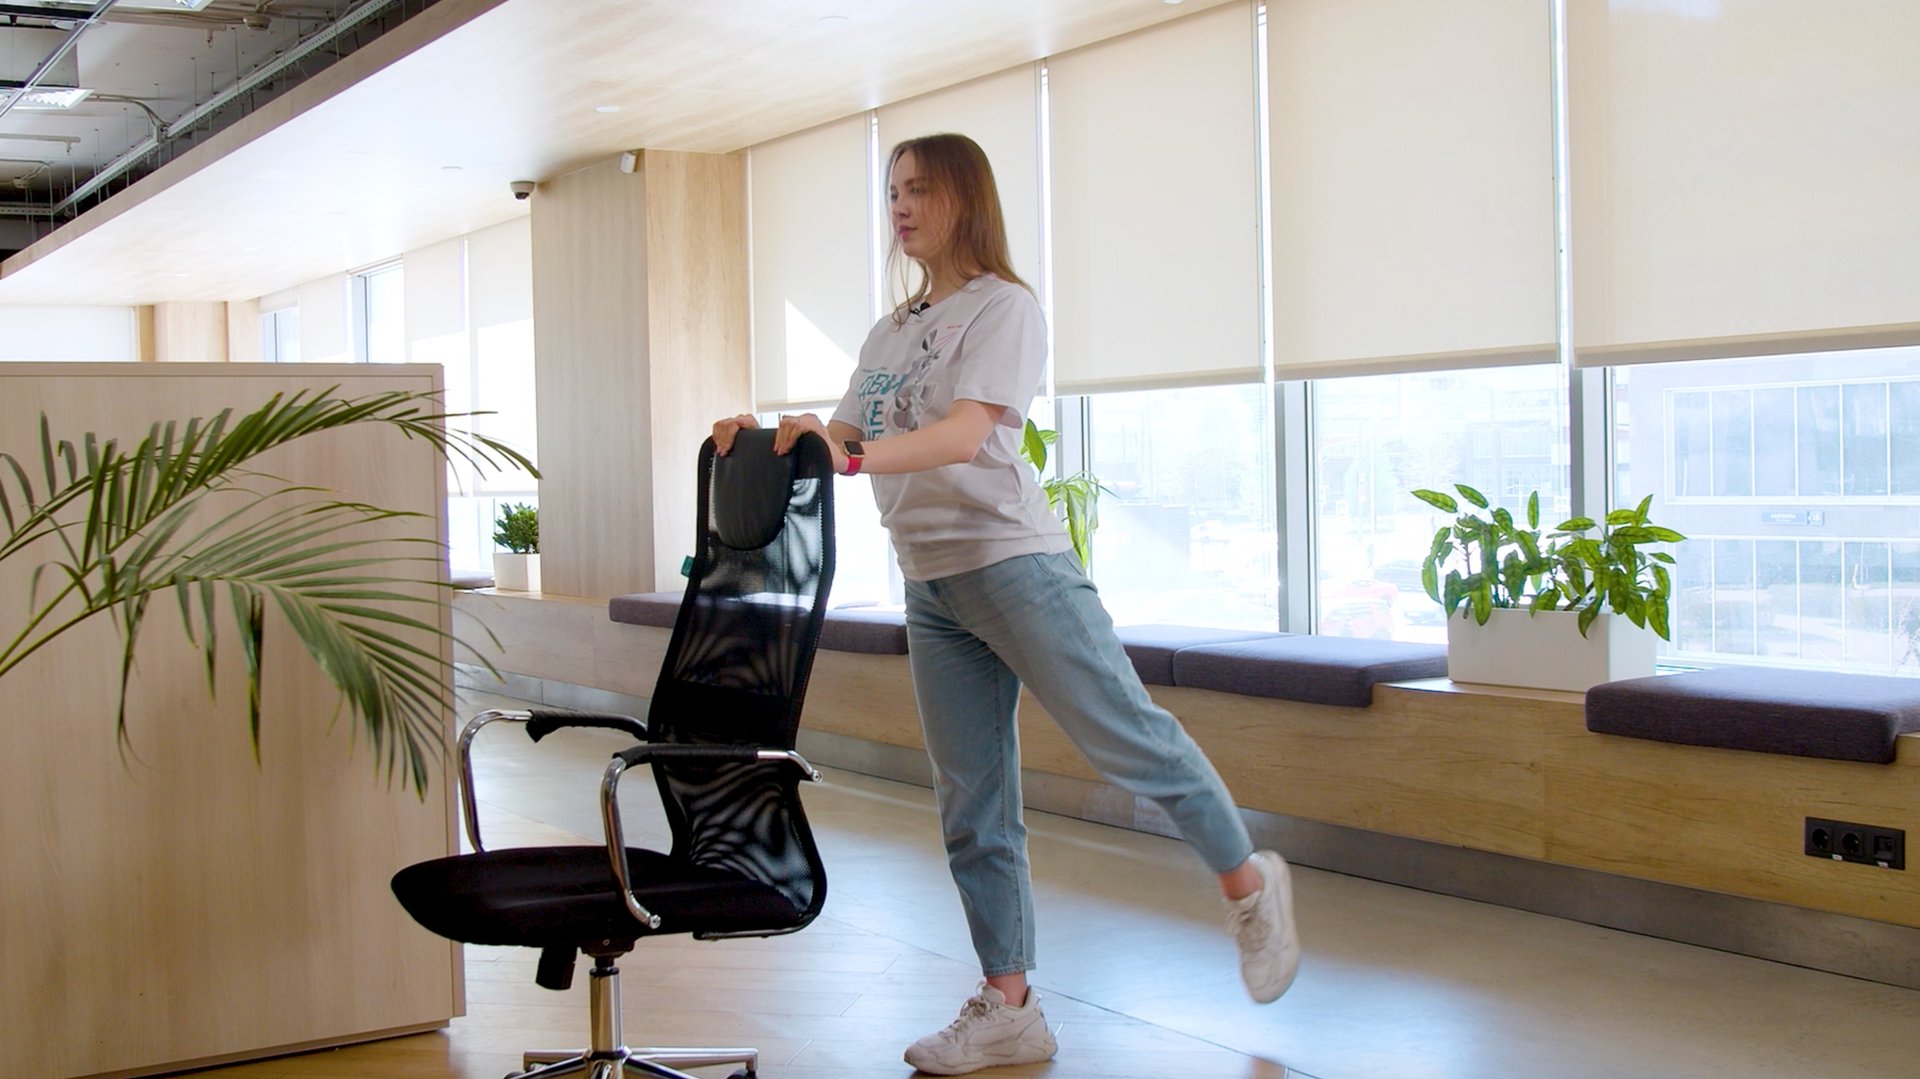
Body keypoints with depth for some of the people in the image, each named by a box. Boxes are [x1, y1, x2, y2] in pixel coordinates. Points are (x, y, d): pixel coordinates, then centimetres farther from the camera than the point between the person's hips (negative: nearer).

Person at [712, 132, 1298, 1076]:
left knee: (1127, 739, -4)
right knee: (970, 807, 6)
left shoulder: (1003, 307, -6)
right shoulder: (890, 333, 17)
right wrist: (768, 440, -7)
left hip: (1014, 563, -7)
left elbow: (964, 434, -21)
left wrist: (852, 456, -34)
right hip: (929, 589, 7)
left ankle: (1248, 886, 20)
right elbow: (847, 446, 12)